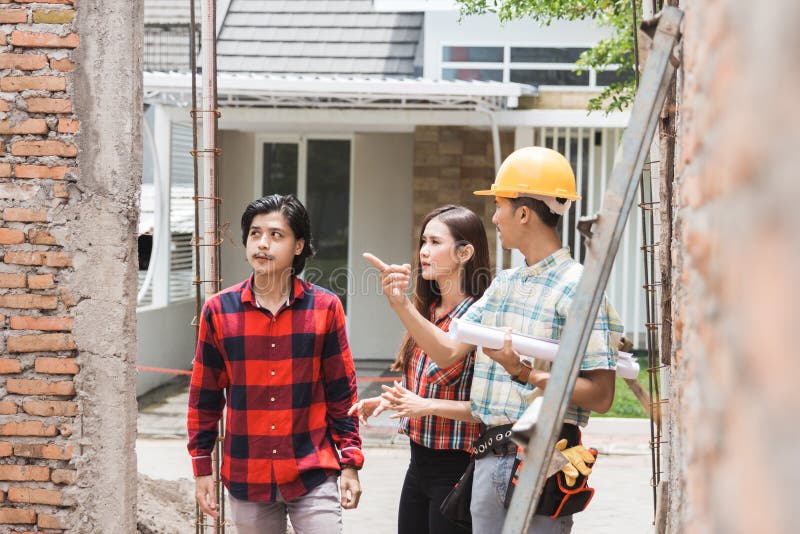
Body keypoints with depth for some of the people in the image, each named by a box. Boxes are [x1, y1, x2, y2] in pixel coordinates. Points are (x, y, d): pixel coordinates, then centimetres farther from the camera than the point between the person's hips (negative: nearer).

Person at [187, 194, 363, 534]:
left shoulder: (325, 308, 0)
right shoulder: (219, 310, 1)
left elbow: (342, 392, 4)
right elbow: (204, 398, 7)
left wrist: (350, 463, 1)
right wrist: (202, 468, 6)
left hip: (312, 477, -1)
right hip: (246, 477, 1)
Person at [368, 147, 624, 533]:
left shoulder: (578, 288, -11)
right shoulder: (504, 284, 15)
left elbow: (600, 396, -16)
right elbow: (447, 352, 13)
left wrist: (525, 374, -23)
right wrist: (401, 305, 3)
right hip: (490, 458, 8)